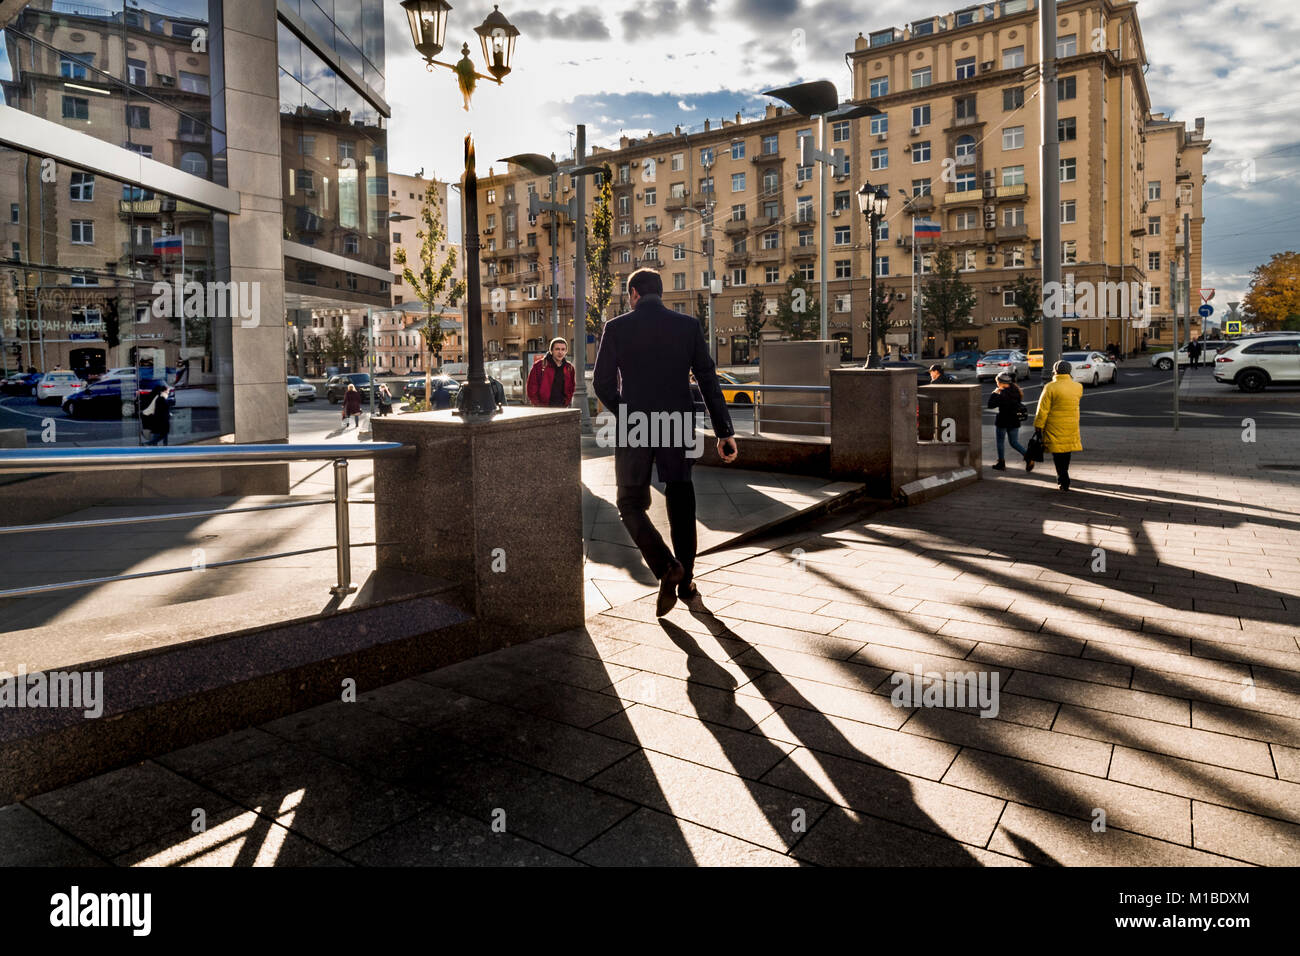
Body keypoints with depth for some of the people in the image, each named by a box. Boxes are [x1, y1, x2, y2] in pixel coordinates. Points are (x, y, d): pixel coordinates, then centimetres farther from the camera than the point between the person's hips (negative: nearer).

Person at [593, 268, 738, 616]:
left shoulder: (616, 328, -2)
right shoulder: (688, 325, 2)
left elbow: (602, 382, -1)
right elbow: (708, 380, 0)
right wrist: (724, 432, 2)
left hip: (633, 430, -2)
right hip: (678, 427, 2)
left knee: (631, 503, 12)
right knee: (680, 504, 14)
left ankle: (666, 568, -8)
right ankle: (685, 583, 22)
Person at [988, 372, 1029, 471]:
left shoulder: (1003, 393, -19)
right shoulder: (1016, 390, 5)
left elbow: (991, 405, -19)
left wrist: (995, 393, -7)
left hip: (1003, 422, -7)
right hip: (1015, 422, 7)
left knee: (1000, 441, 10)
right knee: (1014, 442, 13)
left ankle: (1001, 463, 16)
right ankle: (1028, 458, -5)